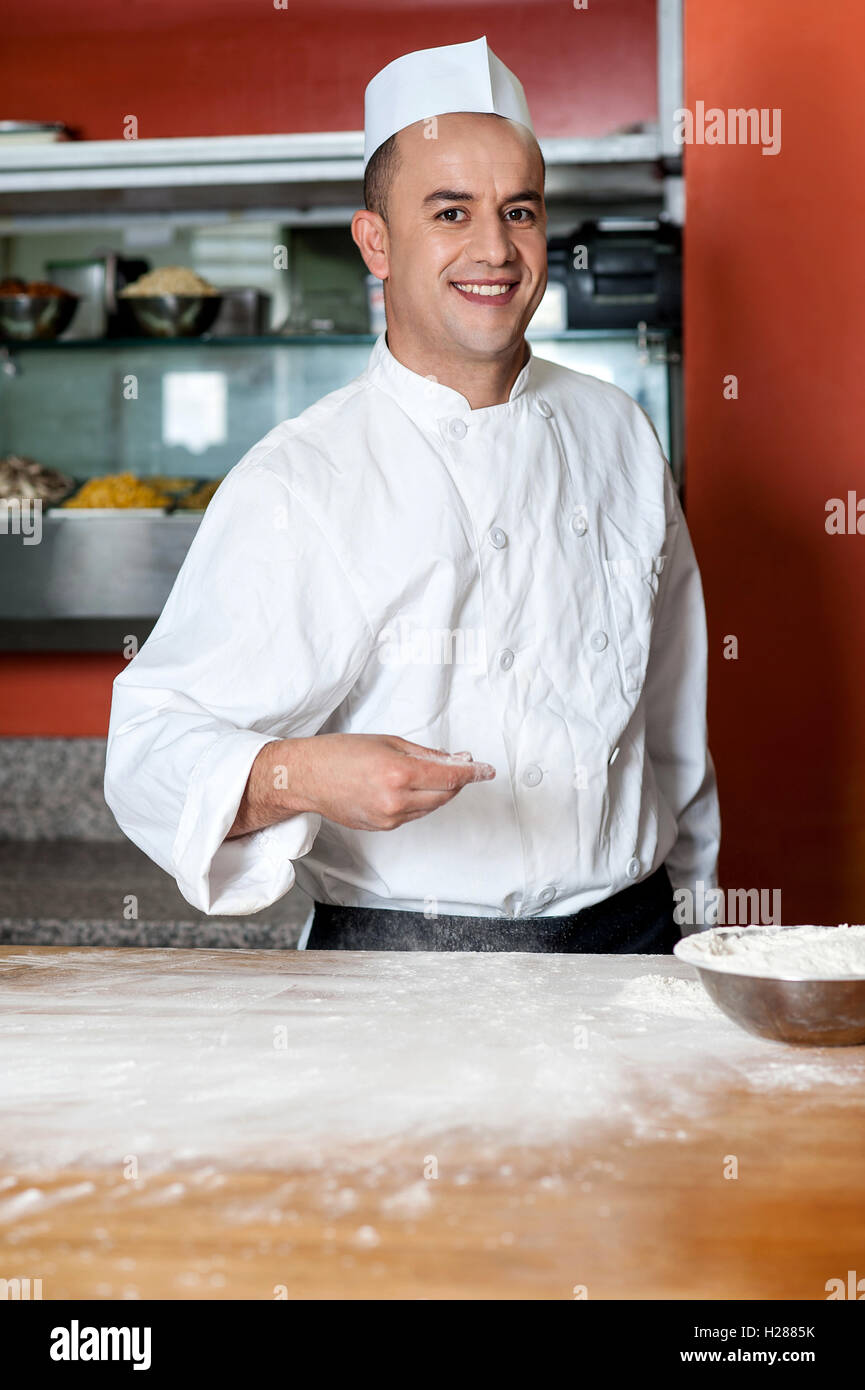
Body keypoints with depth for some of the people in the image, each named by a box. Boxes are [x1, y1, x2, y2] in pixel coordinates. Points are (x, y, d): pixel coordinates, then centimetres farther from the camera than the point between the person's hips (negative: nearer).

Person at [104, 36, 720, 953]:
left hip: (629, 944, 4)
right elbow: (157, 748, -15)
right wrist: (297, 776, -34)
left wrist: (692, 897, 21)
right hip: (401, 976, -3)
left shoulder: (617, 435, 7)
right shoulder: (294, 487, -10)